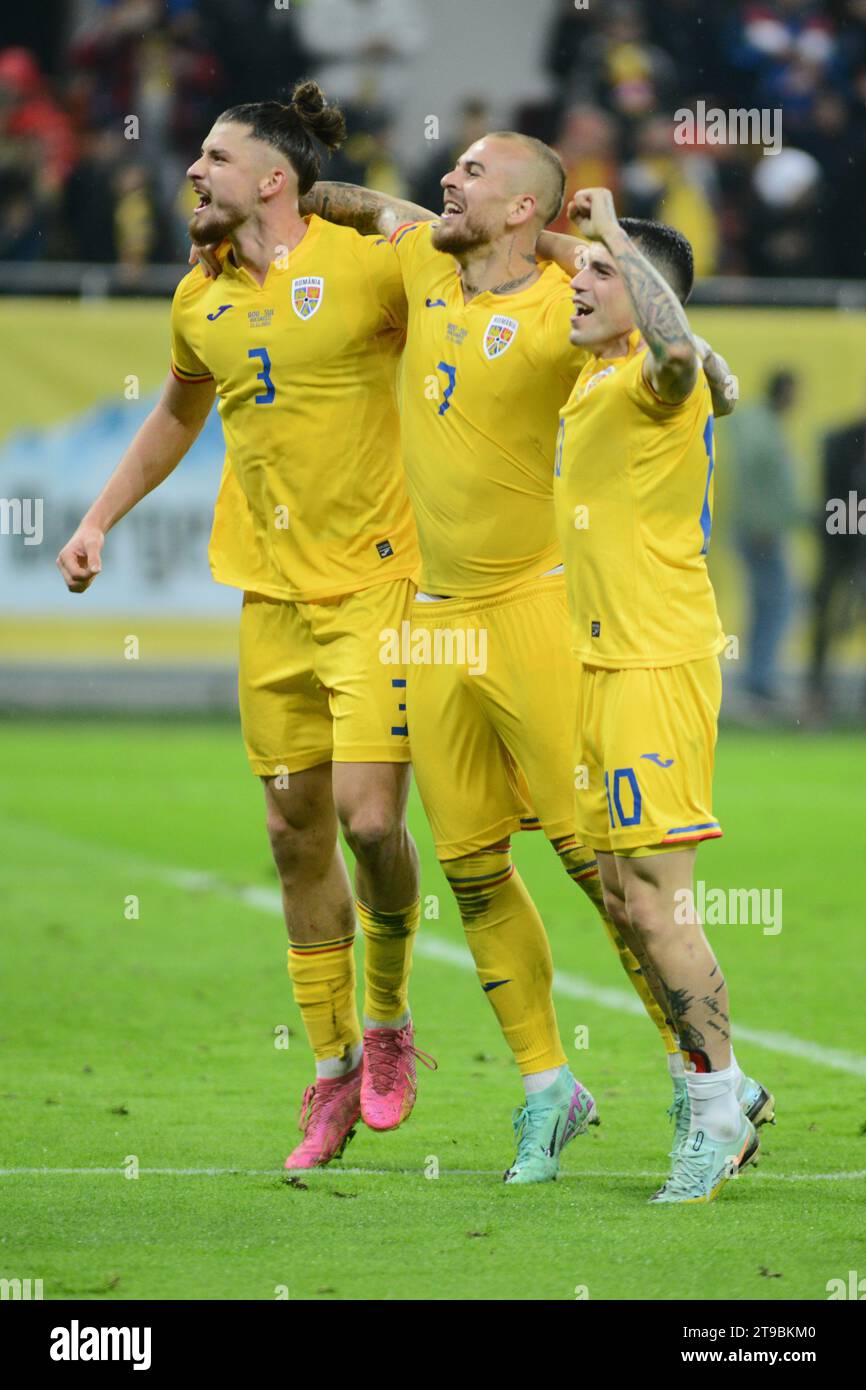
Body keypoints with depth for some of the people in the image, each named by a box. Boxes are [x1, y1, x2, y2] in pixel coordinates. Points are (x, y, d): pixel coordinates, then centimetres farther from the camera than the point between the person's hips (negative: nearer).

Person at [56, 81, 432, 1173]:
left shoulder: (366, 265, -10)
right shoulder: (200, 302, 9)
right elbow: (178, 412, 27)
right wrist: (100, 518, 24)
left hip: (375, 581, -5)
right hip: (271, 592, 5)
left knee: (368, 817, -13)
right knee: (296, 832, 5)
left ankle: (387, 1020, 13)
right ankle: (333, 1072, 15)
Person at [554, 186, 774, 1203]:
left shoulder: (659, 382, -13)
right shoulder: (589, 382, 16)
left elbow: (675, 345, -39)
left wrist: (617, 235, -27)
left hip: (659, 662, -10)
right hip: (599, 663, 10)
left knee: (653, 899, -9)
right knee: (621, 896, 11)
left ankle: (720, 1108, 1)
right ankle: (722, 1088, 21)